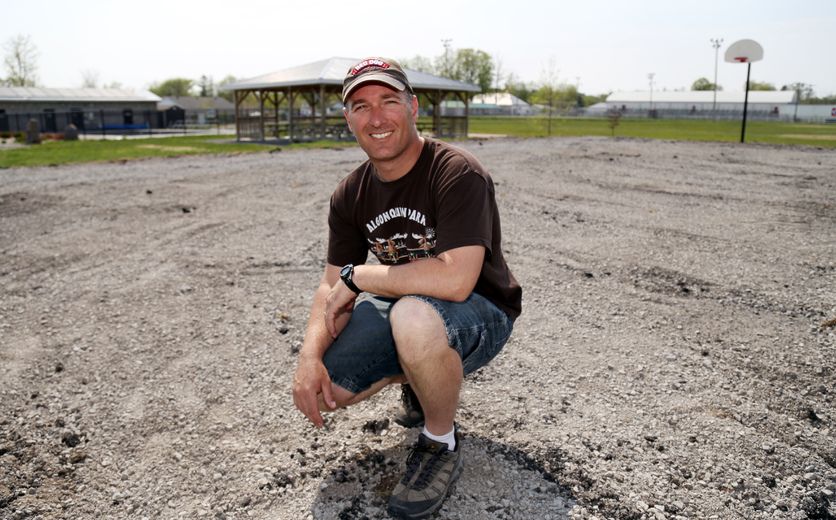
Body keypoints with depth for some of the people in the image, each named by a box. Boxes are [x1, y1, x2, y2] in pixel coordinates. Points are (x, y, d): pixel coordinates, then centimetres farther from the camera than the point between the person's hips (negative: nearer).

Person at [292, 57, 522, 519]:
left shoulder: (458, 174, -23)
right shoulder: (351, 195, -1)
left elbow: (453, 280, -35)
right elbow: (332, 286, 0)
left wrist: (358, 276, -23)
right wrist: (310, 354, -19)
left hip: (480, 314, -6)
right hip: (401, 312, 7)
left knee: (414, 313, -40)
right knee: (323, 388, -9)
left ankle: (442, 443, -11)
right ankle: (416, 378, 21)